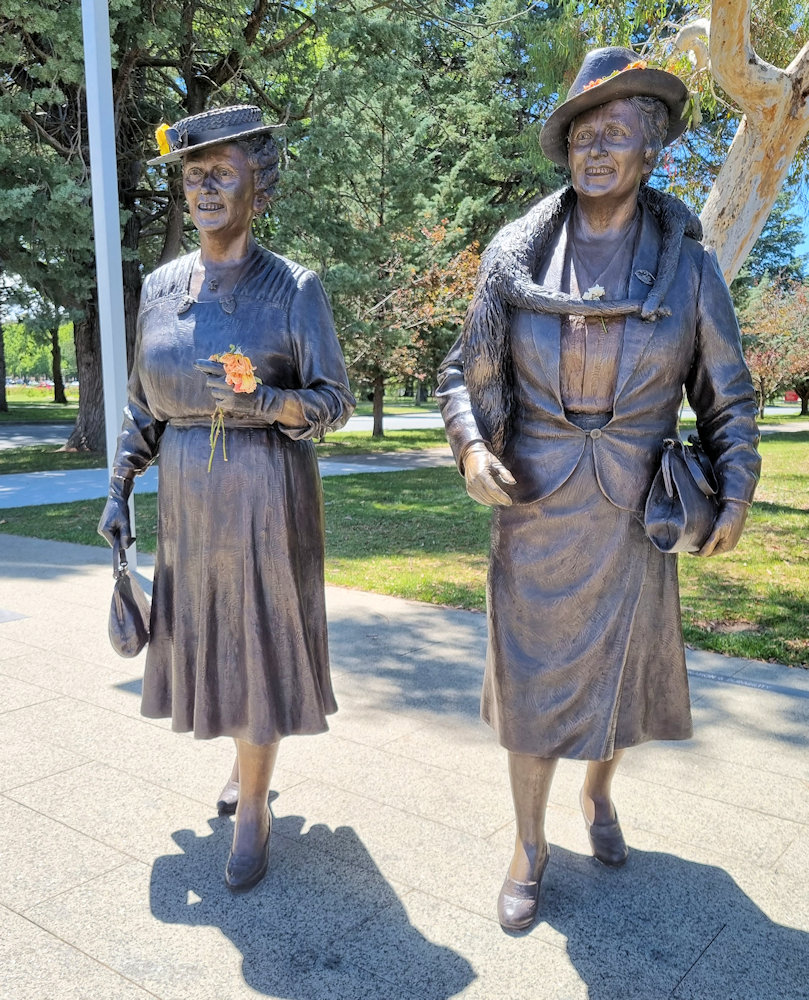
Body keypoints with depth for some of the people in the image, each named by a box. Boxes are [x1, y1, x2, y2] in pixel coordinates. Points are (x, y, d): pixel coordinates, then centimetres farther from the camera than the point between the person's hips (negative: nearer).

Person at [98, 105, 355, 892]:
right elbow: (144, 402, 12)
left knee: (259, 645, 2)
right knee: (210, 638, 16)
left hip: (269, 499, -5)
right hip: (189, 499, 5)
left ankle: (253, 811, 21)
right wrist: (118, 491, 6)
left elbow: (334, 405, -9)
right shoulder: (161, 287, 5)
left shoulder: (295, 288, -9)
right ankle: (252, 754, 44)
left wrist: (264, 401, -29)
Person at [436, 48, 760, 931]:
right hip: (533, 505, 0)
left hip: (631, 510, 1)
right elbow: (463, 377, 3)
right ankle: (529, 847, 26)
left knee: (617, 663, 16)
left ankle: (598, 796, 46)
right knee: (531, 673, 6)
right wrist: (472, 449, -15)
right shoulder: (517, 257, -4)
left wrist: (736, 495, -6)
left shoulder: (685, 264, -3)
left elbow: (726, 395, 5)